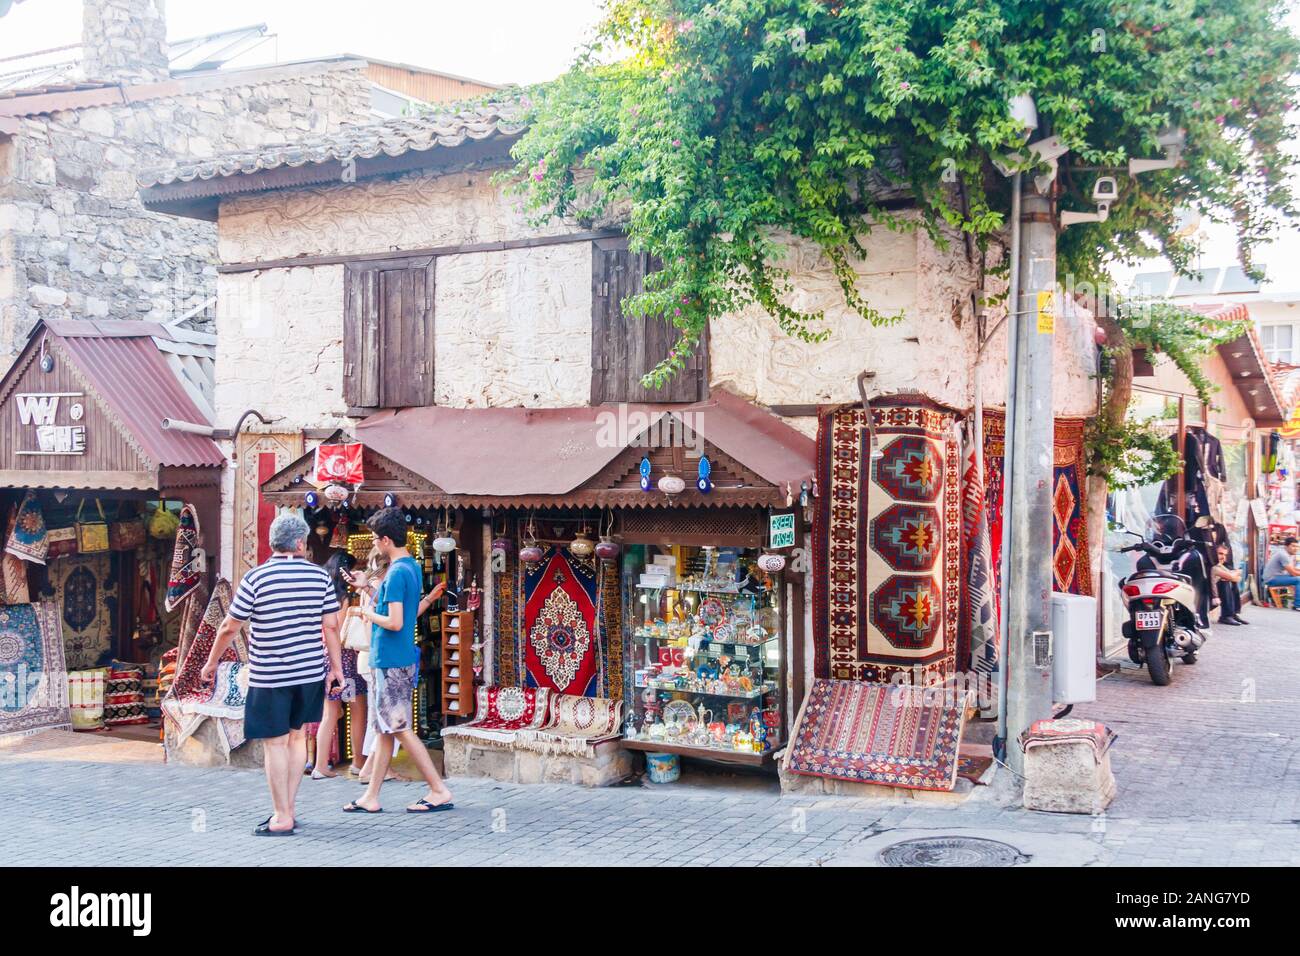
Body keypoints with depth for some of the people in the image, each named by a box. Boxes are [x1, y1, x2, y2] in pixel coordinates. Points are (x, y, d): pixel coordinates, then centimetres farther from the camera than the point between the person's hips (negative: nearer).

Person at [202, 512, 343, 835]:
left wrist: (211, 663, 11)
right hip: (310, 672, 4)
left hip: (269, 675, -4)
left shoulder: (256, 578, -8)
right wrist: (336, 667, 11)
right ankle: (287, 809, 22)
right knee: (297, 735, 16)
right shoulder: (320, 576, -1)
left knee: (275, 742, 2)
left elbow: (229, 628, -3)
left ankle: (282, 818, 6)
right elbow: (330, 626, 2)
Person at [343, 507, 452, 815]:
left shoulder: (396, 573, -18)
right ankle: (371, 797, 19)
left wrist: (370, 615, -7)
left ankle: (439, 791, -2)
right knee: (385, 729, 12)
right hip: (403, 659, 10)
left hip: (390, 662, -10)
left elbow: (395, 622, -24)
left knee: (401, 729, -5)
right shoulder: (413, 567, 12)